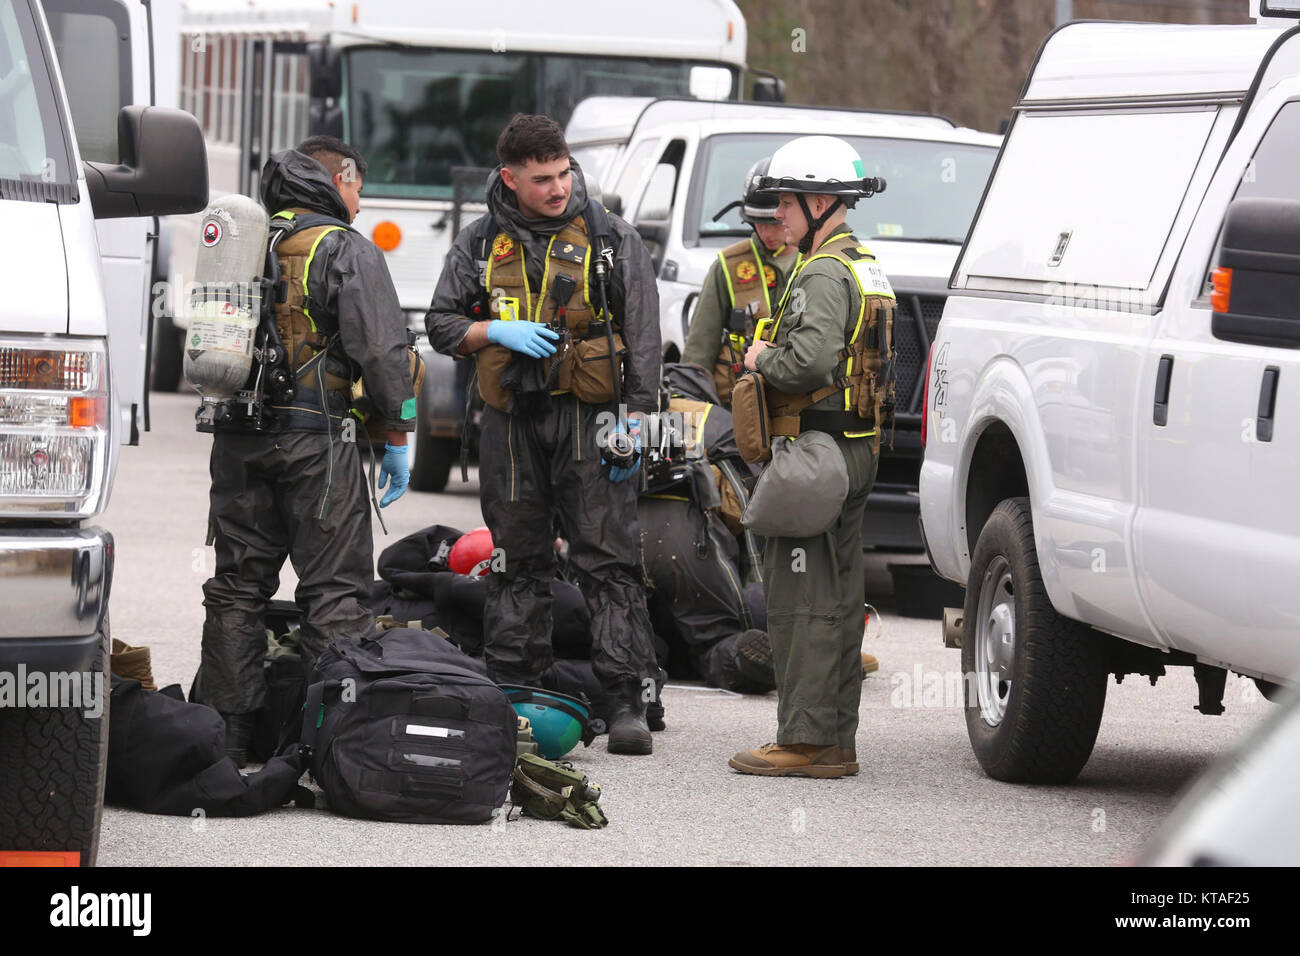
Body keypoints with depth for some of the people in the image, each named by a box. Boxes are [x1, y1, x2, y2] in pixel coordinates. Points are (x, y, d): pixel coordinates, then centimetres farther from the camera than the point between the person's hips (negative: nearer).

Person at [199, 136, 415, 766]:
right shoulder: (347, 251, -6)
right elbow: (382, 349, -10)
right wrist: (398, 436, -2)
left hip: (236, 438, 6)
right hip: (315, 435, -6)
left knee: (238, 585, 9)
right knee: (334, 590, -2)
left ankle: (227, 733, 9)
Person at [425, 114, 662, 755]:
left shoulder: (612, 239, 2)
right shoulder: (481, 244, 8)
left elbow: (643, 336, 2)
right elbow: (440, 323, 12)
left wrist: (635, 420, -6)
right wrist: (495, 331, -8)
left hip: (588, 418, -3)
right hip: (511, 420, 3)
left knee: (608, 562, -7)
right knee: (517, 563, 9)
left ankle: (628, 701, -9)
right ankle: (511, 695, 16)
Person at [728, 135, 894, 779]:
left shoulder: (823, 274, -15)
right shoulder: (865, 267, 19)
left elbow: (810, 360, -29)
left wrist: (761, 360, -10)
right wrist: (771, 358, 13)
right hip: (856, 453, 11)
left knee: (802, 598, -8)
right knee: (838, 596, 12)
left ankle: (806, 739, -9)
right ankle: (836, 738, 16)